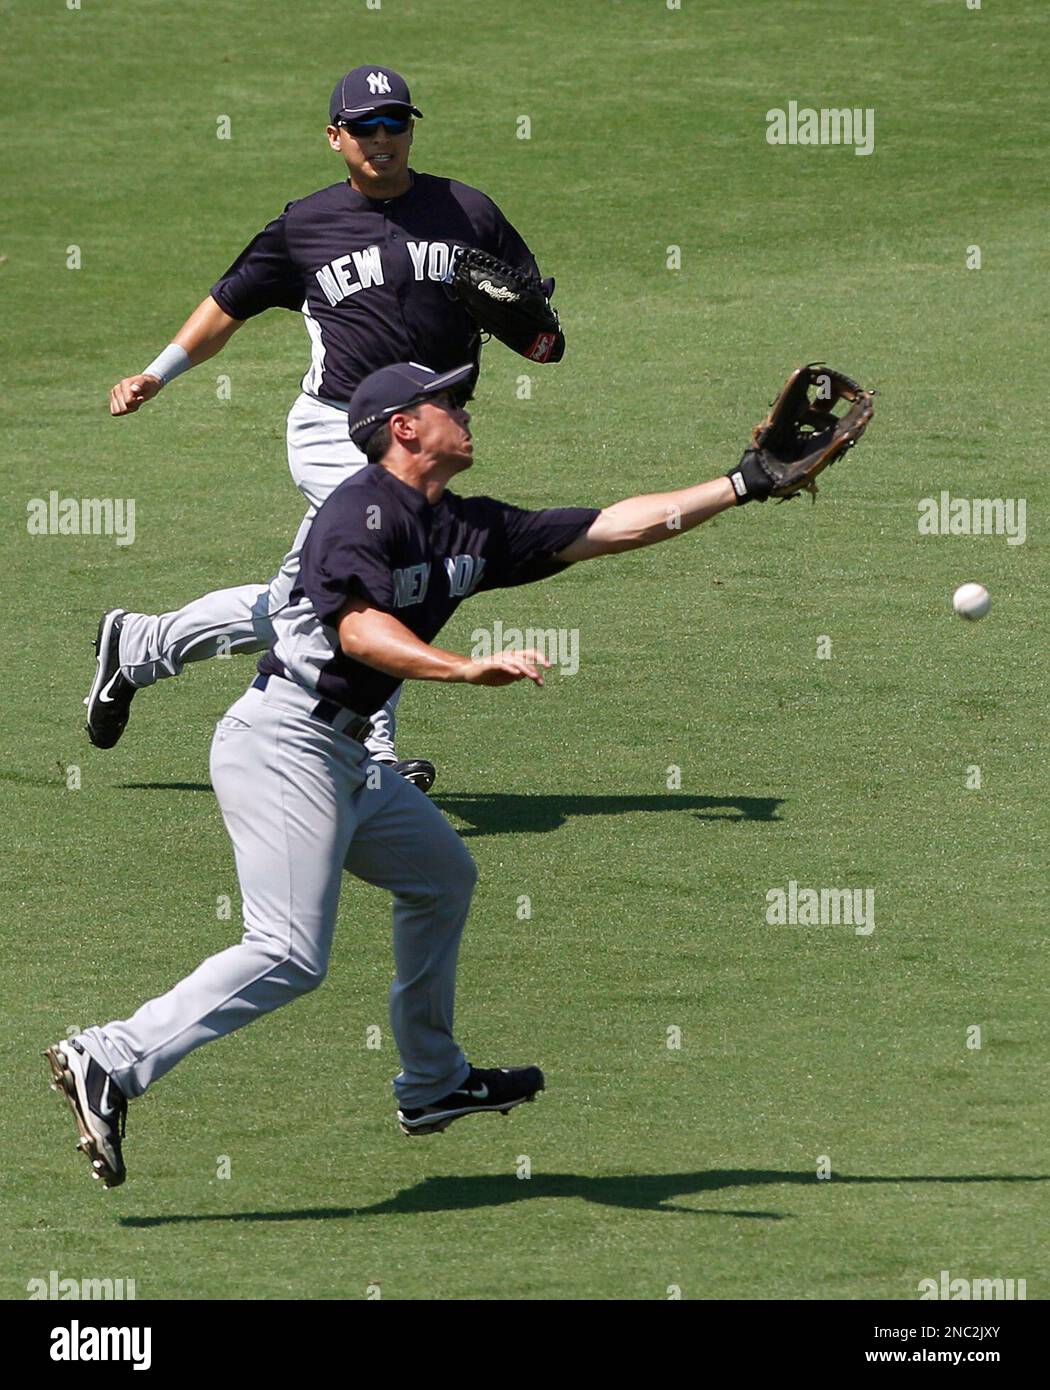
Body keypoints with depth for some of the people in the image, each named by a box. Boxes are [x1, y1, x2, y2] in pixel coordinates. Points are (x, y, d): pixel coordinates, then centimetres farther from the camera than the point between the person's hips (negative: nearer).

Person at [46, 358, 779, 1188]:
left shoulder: (468, 529, 13)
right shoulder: (366, 510, -13)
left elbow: (614, 528, 13)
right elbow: (359, 628, -29)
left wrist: (745, 486, 10)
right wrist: (468, 670, -43)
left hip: (344, 757, 10)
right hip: (284, 741, -10)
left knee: (441, 875, 23)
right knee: (291, 956, -18)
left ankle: (432, 1086, 34)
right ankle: (112, 1063, -20)